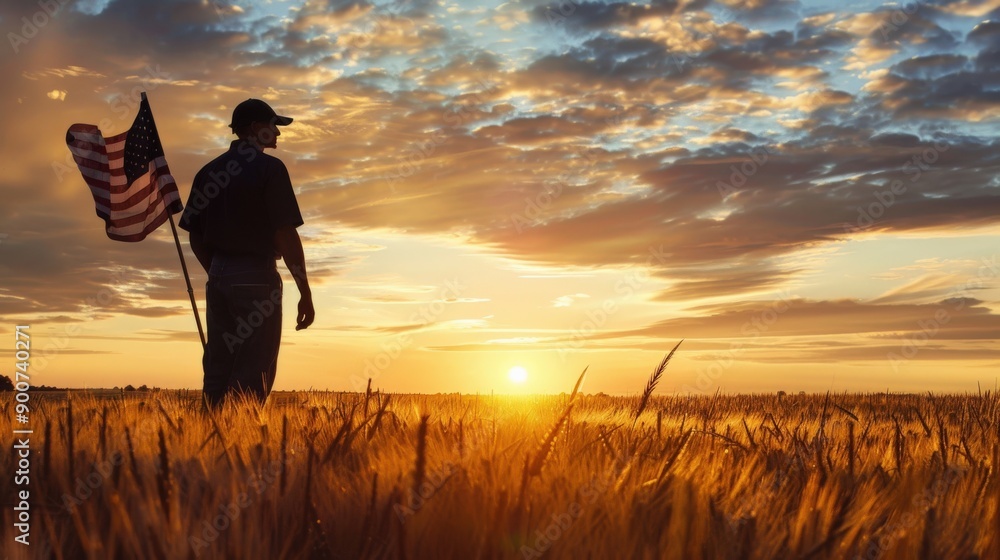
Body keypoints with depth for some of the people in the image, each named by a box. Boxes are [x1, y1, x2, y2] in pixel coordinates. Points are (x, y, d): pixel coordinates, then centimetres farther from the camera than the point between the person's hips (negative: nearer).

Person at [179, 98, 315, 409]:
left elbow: (196, 237, 12)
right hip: (257, 277, -7)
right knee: (254, 374, -3)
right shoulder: (268, 168, -9)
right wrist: (306, 293, -11)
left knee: (218, 369, 13)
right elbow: (286, 235, -15)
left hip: (218, 277, 7)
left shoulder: (209, 171, 11)